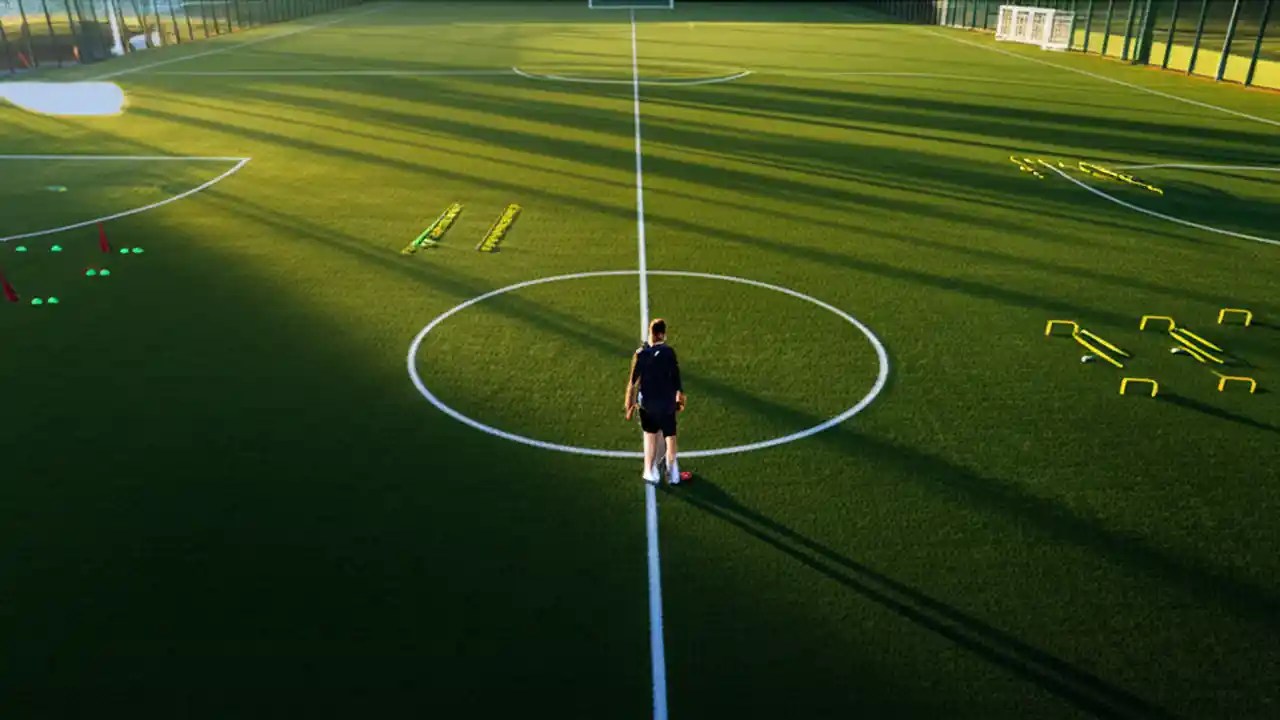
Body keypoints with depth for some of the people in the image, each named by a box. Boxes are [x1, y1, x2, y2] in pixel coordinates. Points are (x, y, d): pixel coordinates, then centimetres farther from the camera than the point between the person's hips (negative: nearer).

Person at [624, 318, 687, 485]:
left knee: (650, 436, 18)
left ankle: (651, 472, 26)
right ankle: (673, 473, 25)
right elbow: (676, 378, -10)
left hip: (647, 402, 2)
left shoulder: (640, 353, -9)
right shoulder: (669, 352, -15)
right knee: (670, 437, 14)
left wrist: (630, 402, 4)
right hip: (666, 402, -2)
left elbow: (633, 380, -5)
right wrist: (680, 397, 5)